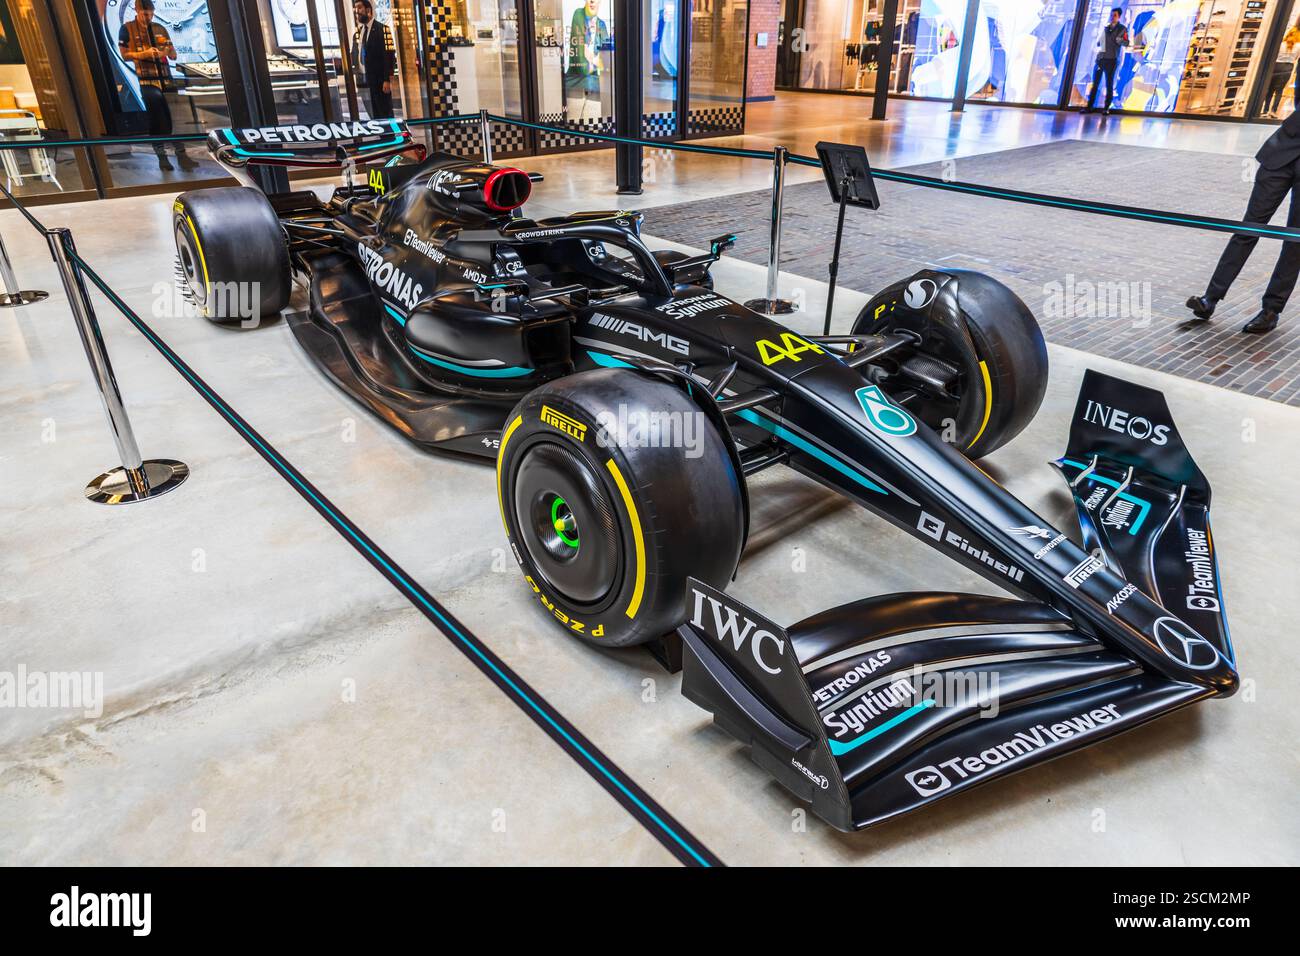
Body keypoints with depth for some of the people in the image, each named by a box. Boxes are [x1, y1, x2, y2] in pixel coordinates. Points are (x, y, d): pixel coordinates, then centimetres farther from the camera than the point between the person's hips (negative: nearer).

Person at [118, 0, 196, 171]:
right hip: (146, 80, -3)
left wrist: (170, 52, -12)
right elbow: (124, 55, -2)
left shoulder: (160, 28, 14)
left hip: (166, 78, 3)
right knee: (156, 118, -6)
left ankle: (181, 155, -1)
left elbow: (173, 54, 12)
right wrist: (143, 54, -16)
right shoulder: (127, 29, 3)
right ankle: (162, 157, -1)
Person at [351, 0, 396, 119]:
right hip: (363, 80, 6)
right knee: (375, 115, 8)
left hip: (379, 80, -6)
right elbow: (354, 56, 19)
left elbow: (389, 56, -11)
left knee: (385, 114, 0)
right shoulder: (357, 33, 13)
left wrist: (387, 80, -16)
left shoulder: (382, 29, -6)